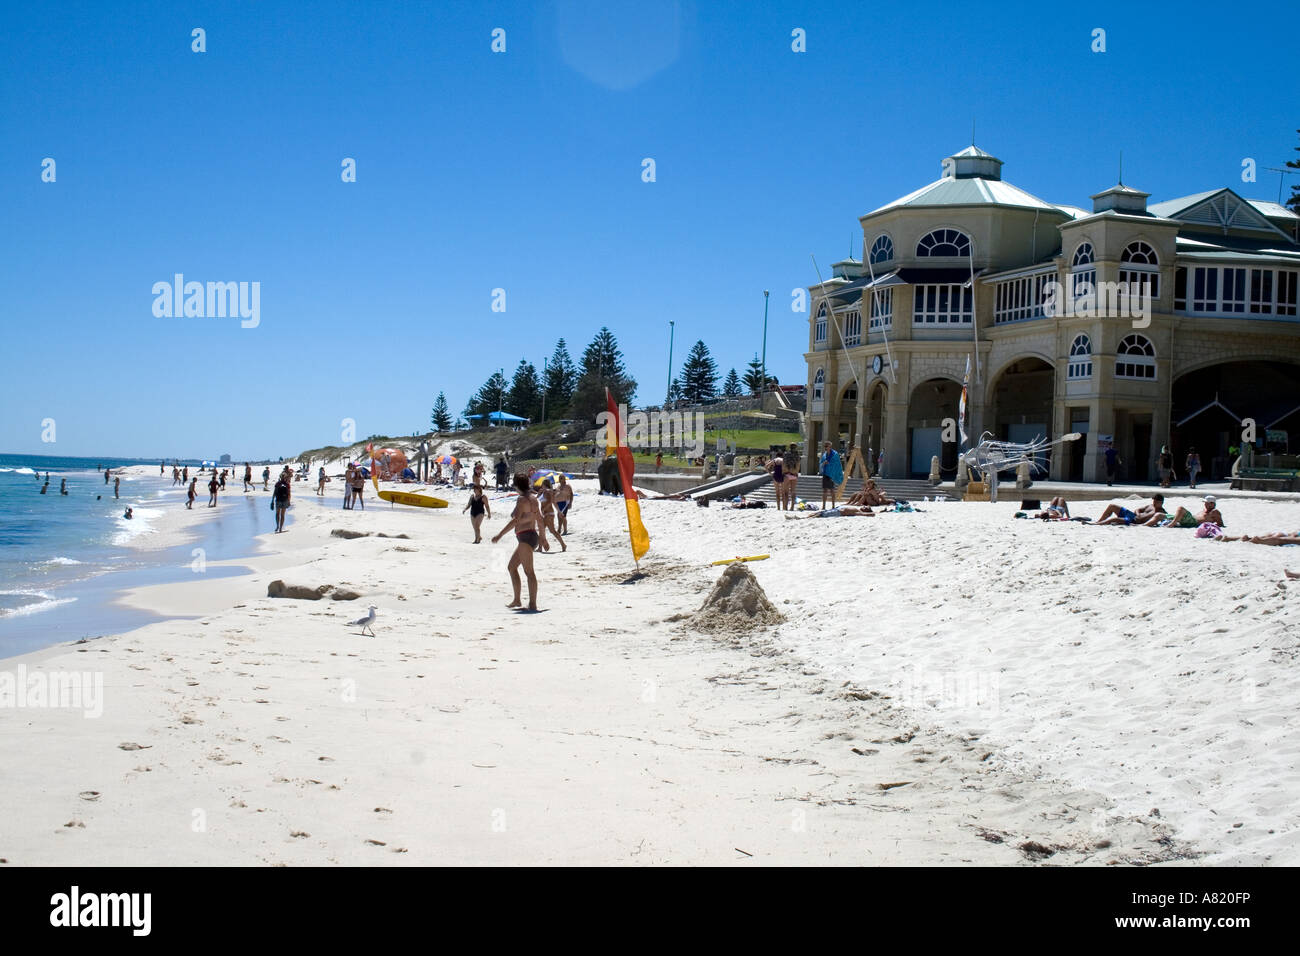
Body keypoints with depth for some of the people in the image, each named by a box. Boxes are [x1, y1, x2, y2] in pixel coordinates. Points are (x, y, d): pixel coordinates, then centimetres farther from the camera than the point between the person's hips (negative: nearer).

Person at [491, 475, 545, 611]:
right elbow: (540, 519, 21)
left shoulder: (522, 499, -12)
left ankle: (533, 604, -18)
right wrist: (543, 537, 31)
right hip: (533, 536, 10)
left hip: (525, 536, -10)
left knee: (529, 571, -13)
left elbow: (515, 520, -22)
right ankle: (516, 600, 22)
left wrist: (500, 534, -23)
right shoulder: (533, 499, 15)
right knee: (511, 567, 19)